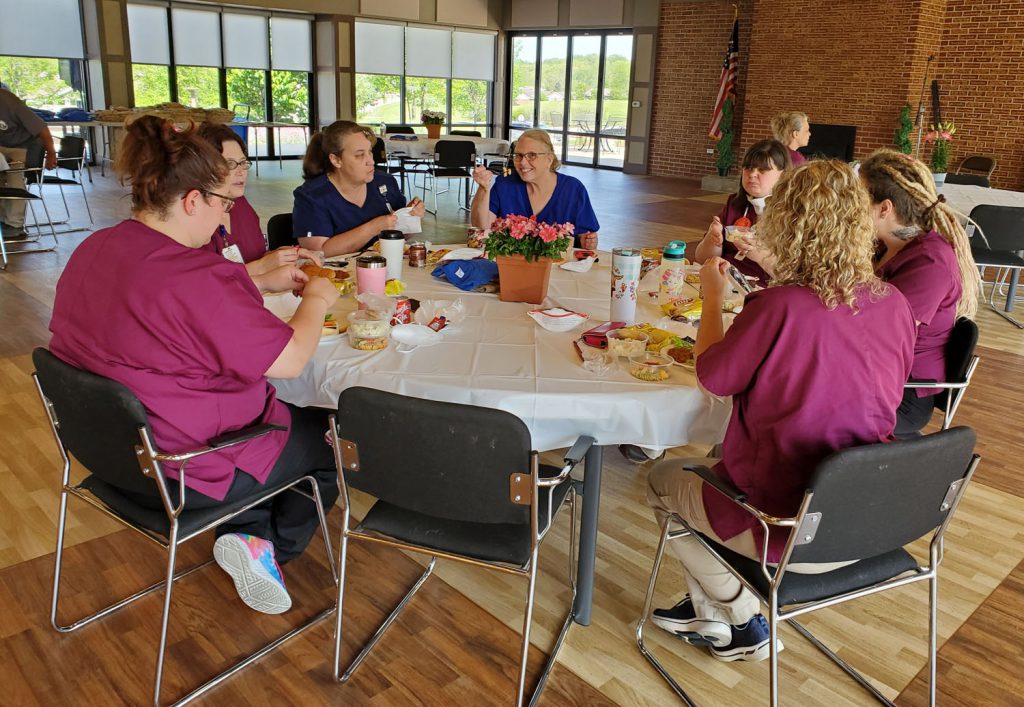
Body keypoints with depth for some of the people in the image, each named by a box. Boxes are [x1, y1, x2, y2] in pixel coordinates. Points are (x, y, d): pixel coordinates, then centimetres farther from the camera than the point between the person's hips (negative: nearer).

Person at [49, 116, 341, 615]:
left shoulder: (94, 250, 0)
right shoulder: (196, 277, -30)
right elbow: (289, 360, -23)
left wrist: (263, 282, 13)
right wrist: (316, 300, -5)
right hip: (186, 472, -9)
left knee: (293, 418, 26)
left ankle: (246, 533, 23)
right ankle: (270, 546, 9)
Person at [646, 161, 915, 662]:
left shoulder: (778, 307, -26)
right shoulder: (894, 304, -6)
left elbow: (712, 376, -10)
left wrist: (713, 297, 5)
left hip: (788, 529, -7)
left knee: (662, 480, 20)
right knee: (719, 459, 30)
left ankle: (742, 624, 31)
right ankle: (709, 613, 39)